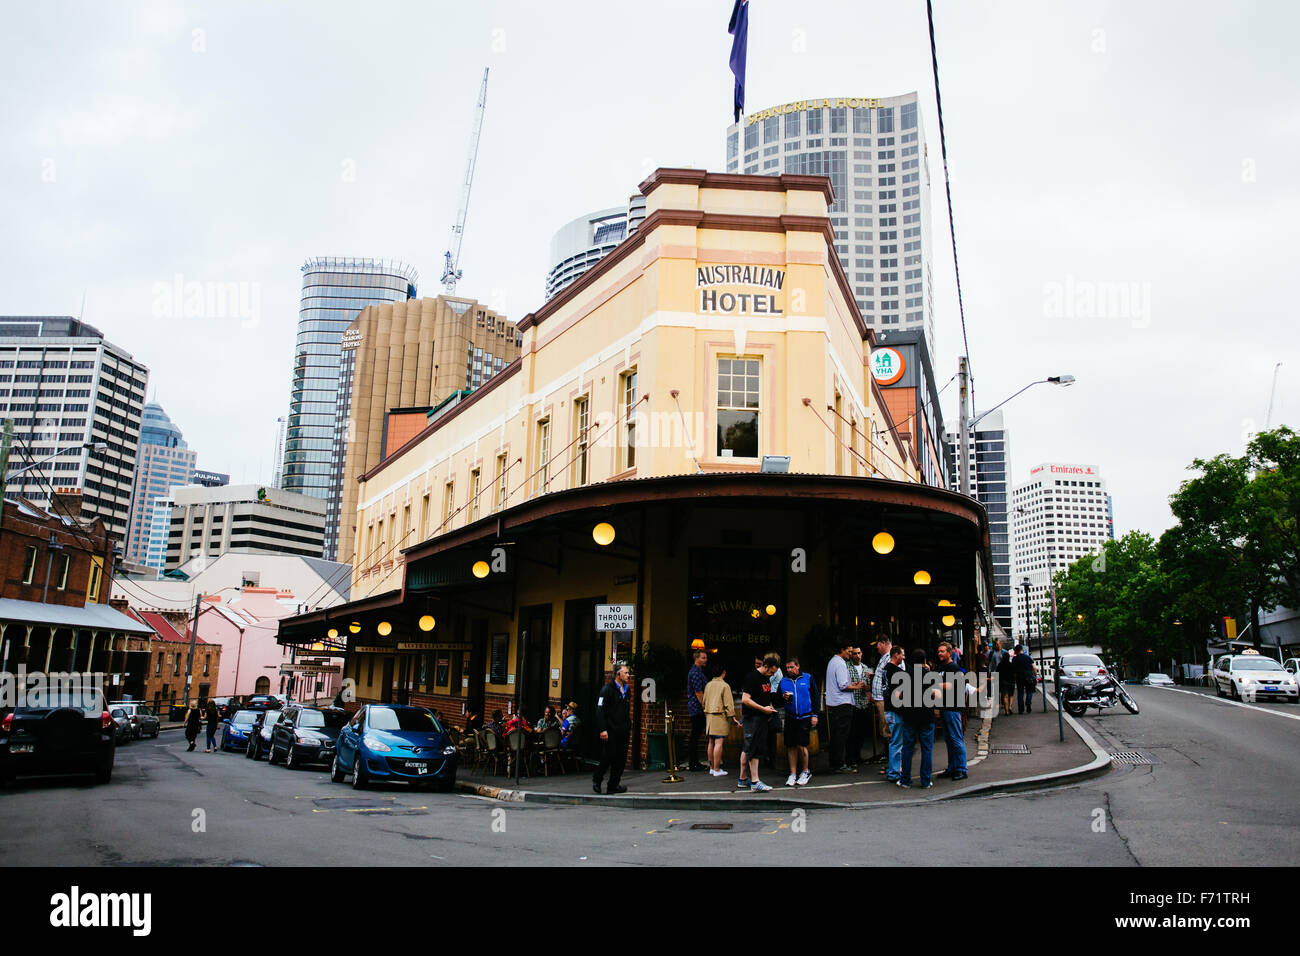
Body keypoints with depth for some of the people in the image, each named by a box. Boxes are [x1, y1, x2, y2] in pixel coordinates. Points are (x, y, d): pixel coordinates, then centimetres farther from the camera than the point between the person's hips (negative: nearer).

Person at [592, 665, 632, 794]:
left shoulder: (627, 690, 15)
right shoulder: (608, 689, -8)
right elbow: (600, 710, -12)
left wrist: (629, 727, 16)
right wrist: (602, 729, -18)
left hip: (623, 731, 7)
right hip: (610, 730, -7)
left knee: (621, 758, 3)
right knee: (609, 757, -5)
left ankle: (613, 785, 10)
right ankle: (597, 779, 18)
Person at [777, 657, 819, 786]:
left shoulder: (808, 678, 3)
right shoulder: (783, 681, 9)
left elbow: (815, 697, 4)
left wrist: (814, 715, -2)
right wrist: (783, 697, -9)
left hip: (805, 717, -3)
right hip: (790, 718, 3)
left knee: (801, 745, -7)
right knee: (791, 746, 2)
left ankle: (806, 771, 12)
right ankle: (793, 774, 11)